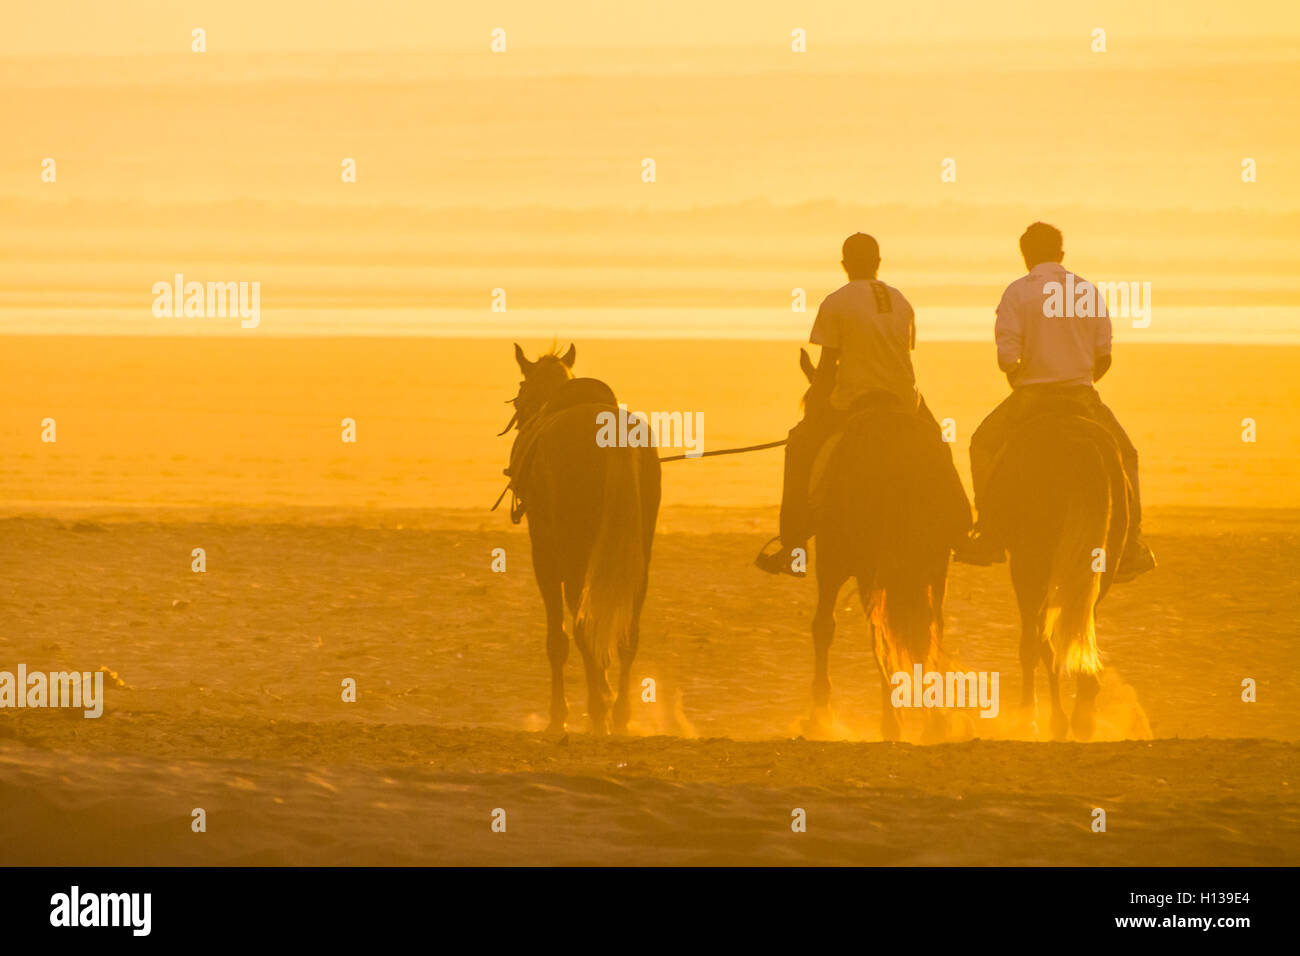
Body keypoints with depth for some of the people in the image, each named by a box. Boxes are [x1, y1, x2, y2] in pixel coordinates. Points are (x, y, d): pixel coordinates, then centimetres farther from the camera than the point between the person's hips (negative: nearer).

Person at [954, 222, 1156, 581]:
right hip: (1082, 395, 2)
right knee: (1124, 457, 21)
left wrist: (1019, 382, 9)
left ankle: (989, 536, 19)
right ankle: (1133, 546, 13)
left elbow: (1007, 356, -12)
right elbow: (1103, 357, 4)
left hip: (1031, 393, -2)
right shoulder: (1089, 291, 6)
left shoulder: (1018, 292, -4)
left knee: (983, 445, 23)